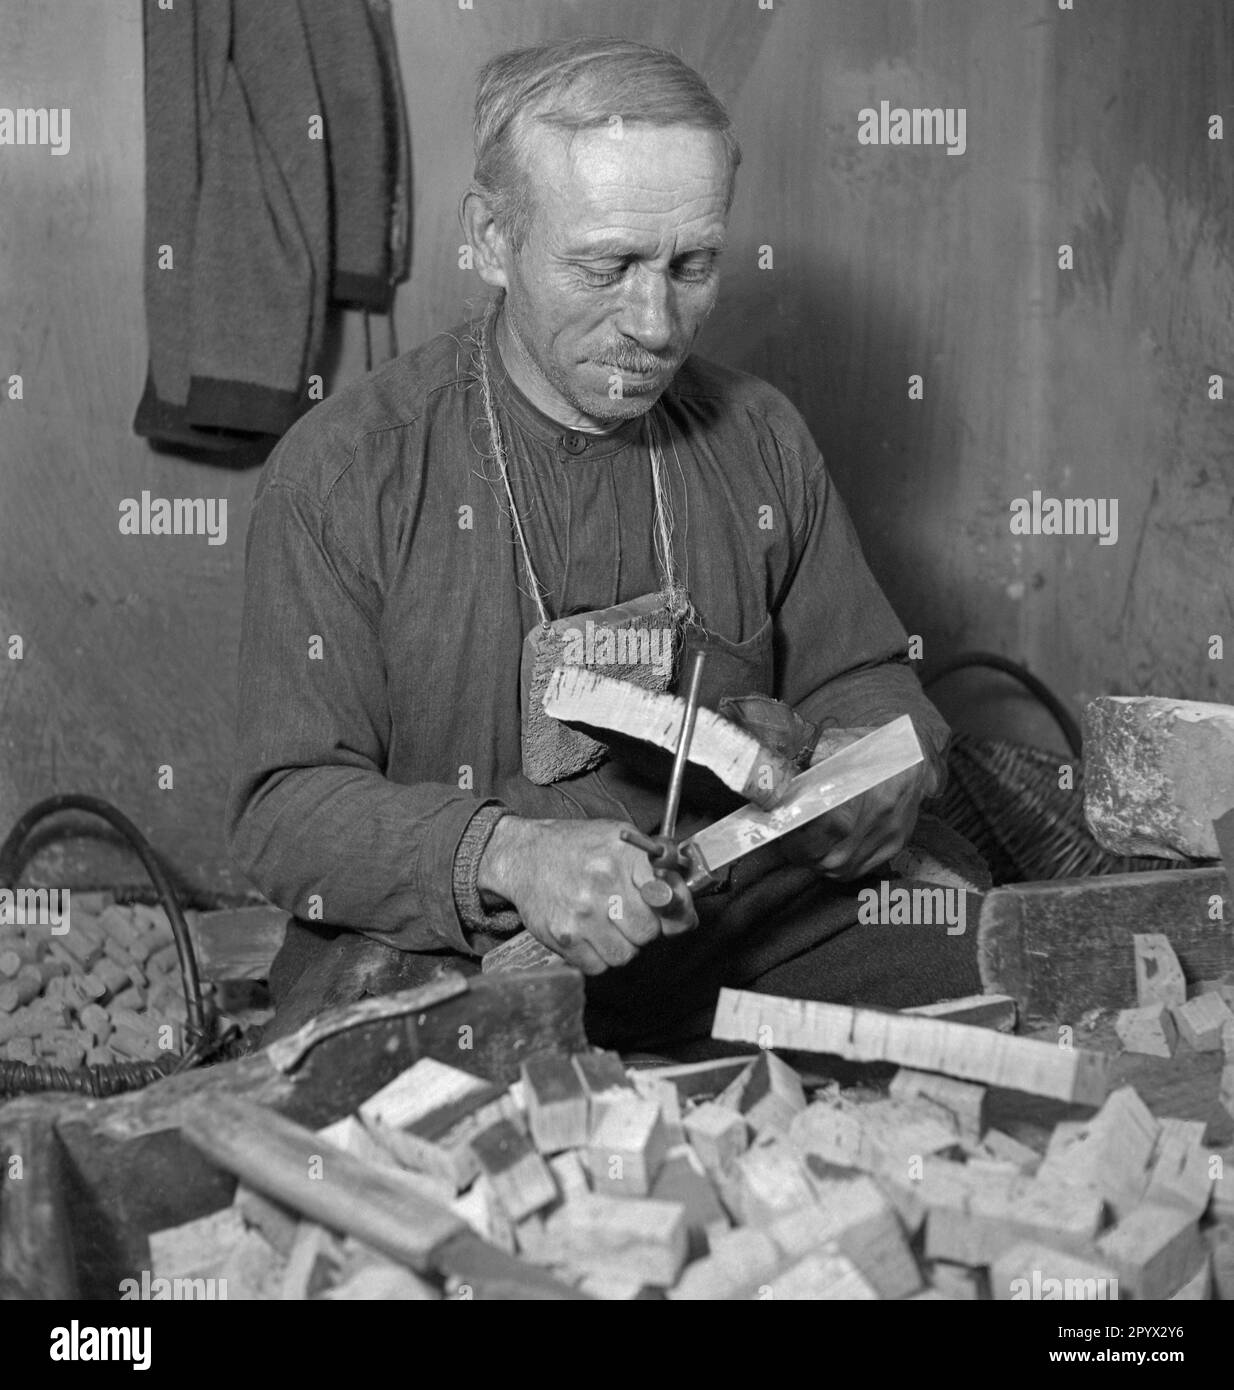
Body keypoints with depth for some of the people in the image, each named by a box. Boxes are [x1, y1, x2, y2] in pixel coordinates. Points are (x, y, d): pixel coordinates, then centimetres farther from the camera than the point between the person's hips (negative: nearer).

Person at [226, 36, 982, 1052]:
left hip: (743, 944, 4)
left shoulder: (760, 439, 7)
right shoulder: (340, 470, -7)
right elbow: (287, 807, -9)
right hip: (438, 968, -3)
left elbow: (864, 682, 17)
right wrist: (507, 855, -28)